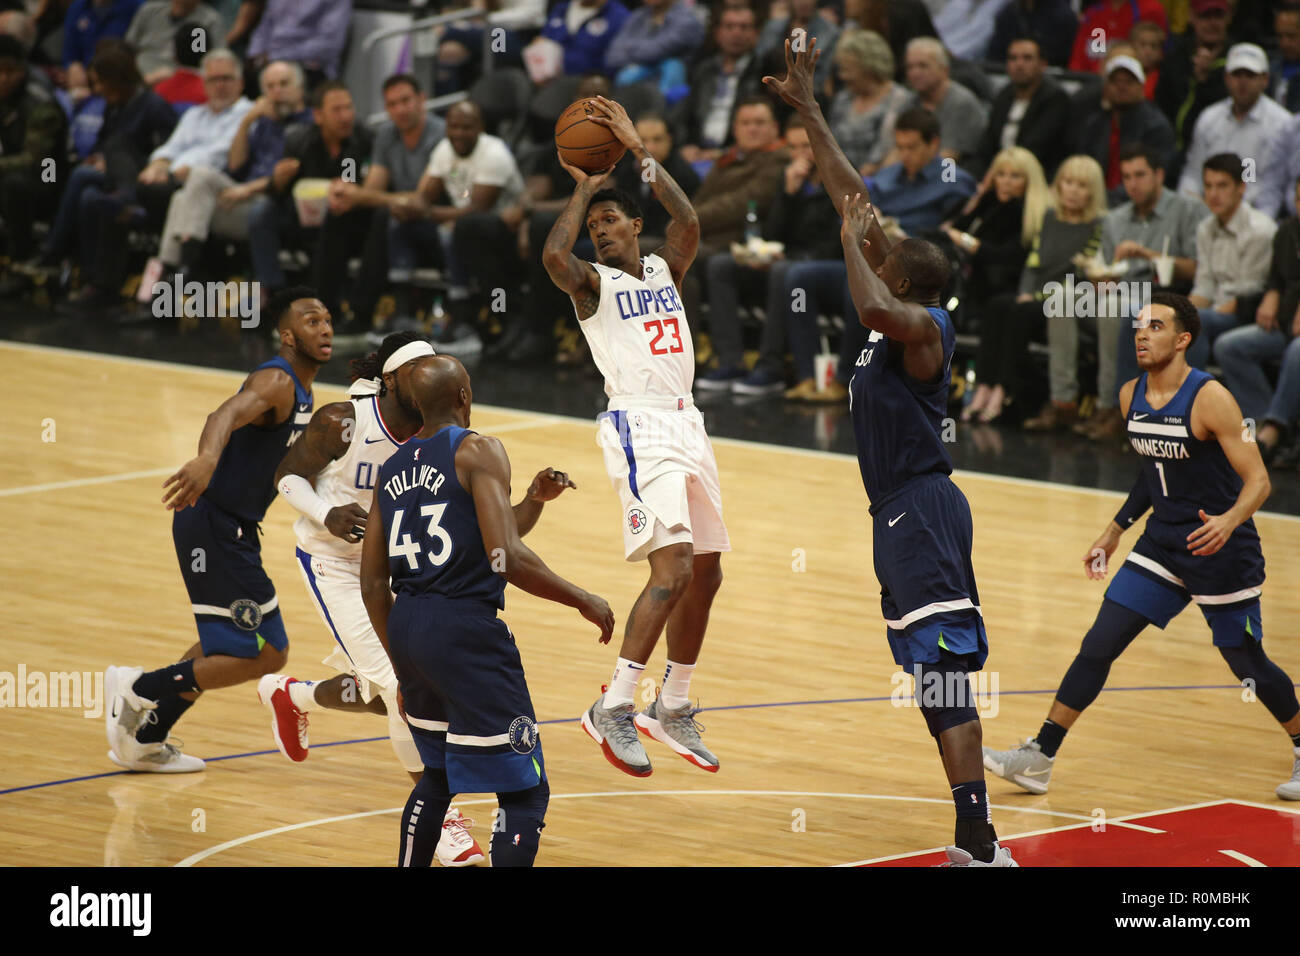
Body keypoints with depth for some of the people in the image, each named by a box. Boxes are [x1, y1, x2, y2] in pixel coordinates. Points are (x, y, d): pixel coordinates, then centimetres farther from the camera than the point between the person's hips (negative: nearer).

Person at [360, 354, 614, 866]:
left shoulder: (391, 468, 12)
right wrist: (583, 600, -8)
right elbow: (507, 558, -20)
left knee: (438, 776, 27)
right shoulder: (478, 451, -9)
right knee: (524, 792, -1)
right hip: (466, 630, -8)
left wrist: (401, 664, 24)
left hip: (405, 627, 8)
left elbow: (373, 583, 14)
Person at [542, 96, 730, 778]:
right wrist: (583, 189, -7)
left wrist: (637, 149, -6)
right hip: (638, 427, -7)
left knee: (704, 574, 11)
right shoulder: (594, 283, 2)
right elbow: (554, 255, -22)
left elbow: (688, 222, -5)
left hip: (686, 423, 7)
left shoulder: (665, 270, 16)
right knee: (672, 571, -20)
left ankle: (672, 708, 26)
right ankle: (612, 709, -18)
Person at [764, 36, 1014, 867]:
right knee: (937, 678, 10)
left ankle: (981, 845, -17)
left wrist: (852, 237, -23)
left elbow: (870, 306, -39)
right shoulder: (902, 318, 10)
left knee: (945, 674, -13)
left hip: (921, 510, -10)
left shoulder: (923, 324, -12)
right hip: (902, 511, 10)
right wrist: (806, 108, 18)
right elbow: (853, 192, 16)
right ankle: (975, 844, 13)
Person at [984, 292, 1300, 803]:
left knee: (1249, 666, 5)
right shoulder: (1131, 397, 2)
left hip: (1220, 550, -6)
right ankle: (1040, 758, -2)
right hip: (1162, 543, 6)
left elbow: (1258, 481, -20)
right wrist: (1115, 530, 18)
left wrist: (1229, 521, -39)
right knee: (1098, 646, -4)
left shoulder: (1210, 399, -19)